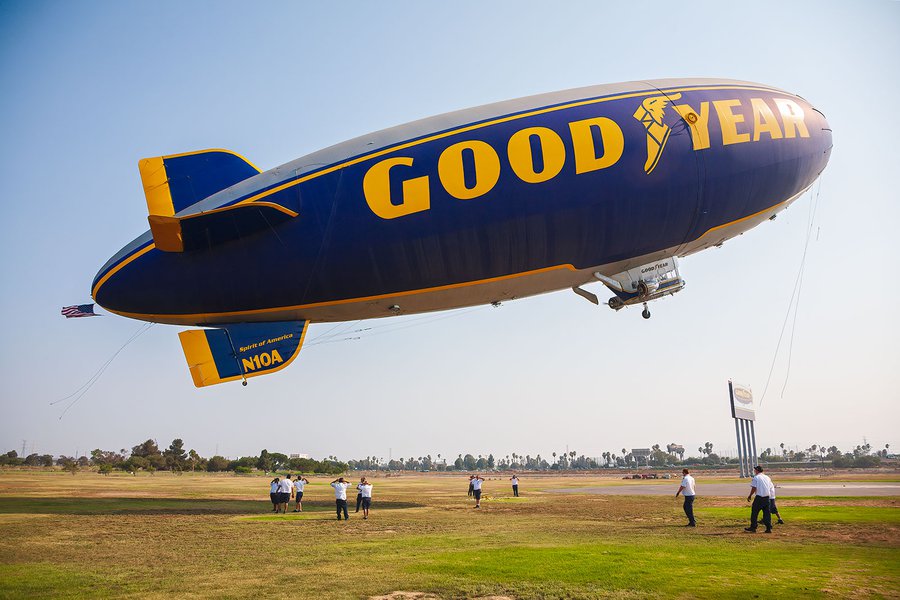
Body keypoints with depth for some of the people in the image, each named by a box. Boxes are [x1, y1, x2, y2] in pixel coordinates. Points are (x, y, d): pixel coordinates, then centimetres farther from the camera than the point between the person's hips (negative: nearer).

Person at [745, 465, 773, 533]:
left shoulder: (756, 477, -5)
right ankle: (769, 528, 6)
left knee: (754, 512, 4)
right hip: (767, 497, 5)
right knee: (767, 513, 9)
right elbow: (771, 487, 11)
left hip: (759, 497, -5)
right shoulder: (767, 477, 12)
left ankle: (753, 527, 6)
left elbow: (754, 488, -11)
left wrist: (750, 496, -2)